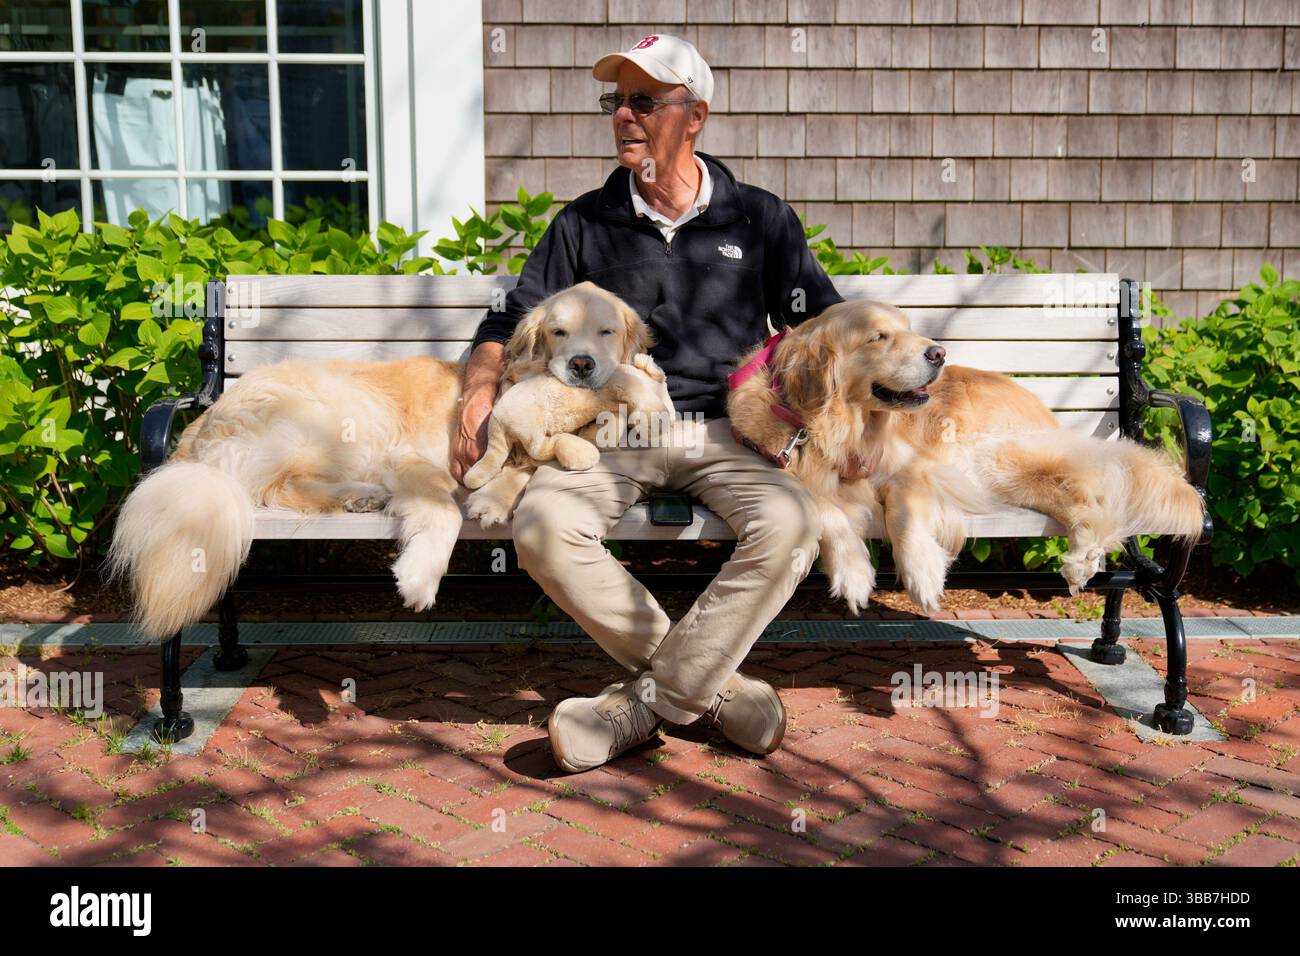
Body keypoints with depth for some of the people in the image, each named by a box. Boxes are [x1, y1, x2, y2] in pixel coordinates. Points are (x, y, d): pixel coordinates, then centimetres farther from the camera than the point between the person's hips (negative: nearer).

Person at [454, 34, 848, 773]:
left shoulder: (760, 218, 12)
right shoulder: (585, 224, 13)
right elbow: (514, 321, 16)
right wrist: (482, 385, -5)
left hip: (726, 430, 0)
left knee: (791, 524, -32)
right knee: (543, 525, -29)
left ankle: (652, 697, -18)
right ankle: (707, 683, -14)